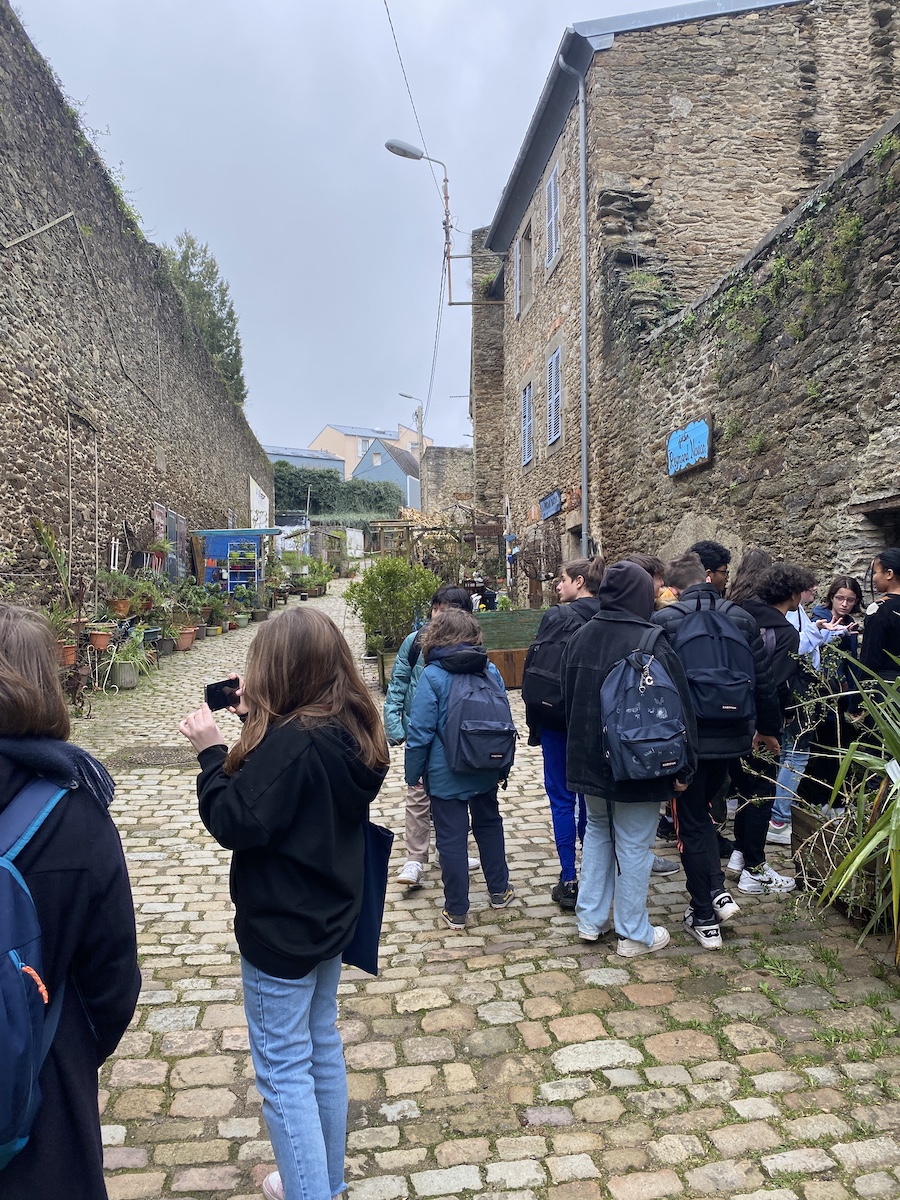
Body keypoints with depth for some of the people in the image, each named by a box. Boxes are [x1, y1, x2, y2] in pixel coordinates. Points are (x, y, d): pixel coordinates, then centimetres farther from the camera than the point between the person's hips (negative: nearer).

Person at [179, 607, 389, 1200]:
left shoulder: (289, 742, -27)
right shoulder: (350, 732, -2)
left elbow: (235, 823, -24)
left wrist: (214, 750, -15)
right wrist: (257, 720, 2)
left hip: (281, 930, -9)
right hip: (331, 915, 9)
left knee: (283, 1067, 7)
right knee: (323, 1044, 23)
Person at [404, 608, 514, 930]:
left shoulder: (432, 676, -16)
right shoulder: (490, 669, -2)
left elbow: (420, 732, -16)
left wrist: (412, 773, -4)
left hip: (446, 775, -5)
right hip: (486, 771, 5)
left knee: (451, 838, 6)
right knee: (489, 826, 23)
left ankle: (456, 910, 15)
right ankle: (499, 891, 36)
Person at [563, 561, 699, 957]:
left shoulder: (580, 638, 1)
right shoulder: (651, 643, -18)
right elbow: (677, 707, -14)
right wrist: (683, 767, -4)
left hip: (588, 760, 6)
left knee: (597, 832, 21)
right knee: (633, 845, 6)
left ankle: (591, 919, 28)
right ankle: (634, 934, 19)